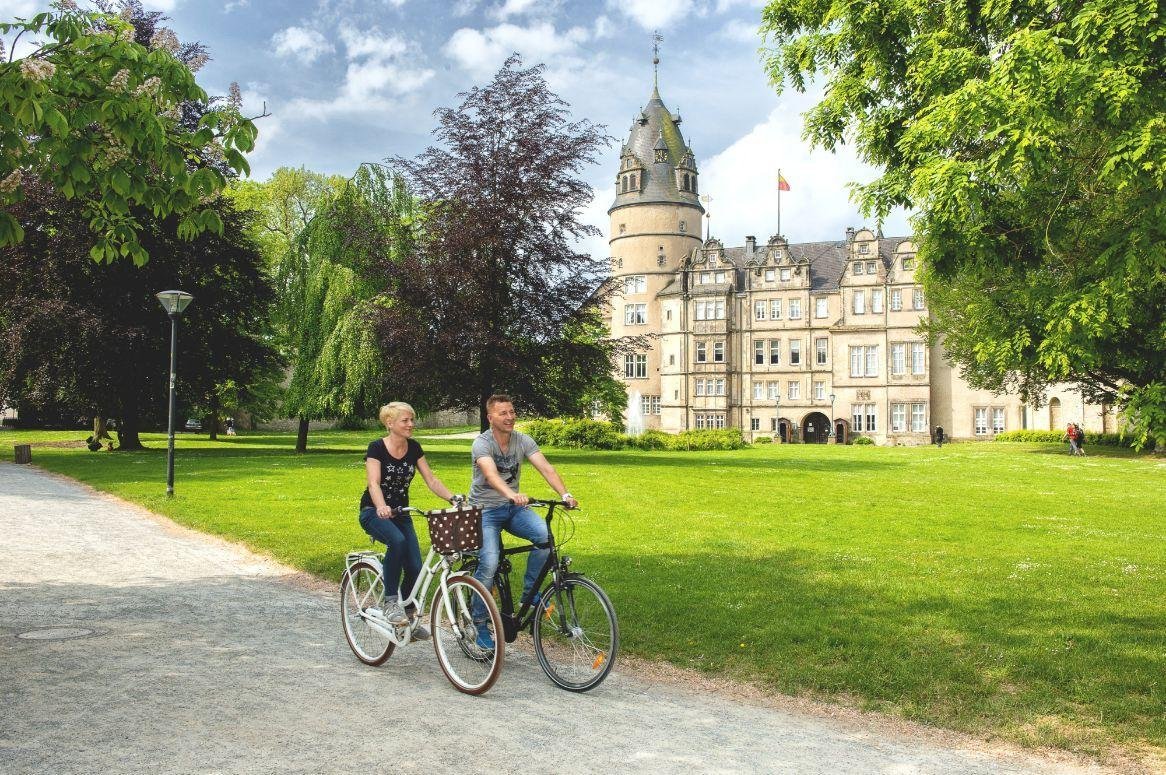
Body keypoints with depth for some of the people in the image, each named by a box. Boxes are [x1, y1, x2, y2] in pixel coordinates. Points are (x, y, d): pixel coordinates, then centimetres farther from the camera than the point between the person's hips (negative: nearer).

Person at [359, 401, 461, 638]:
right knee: (397, 541, -36)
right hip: (374, 512, -5)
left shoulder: (414, 448, 0)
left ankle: (406, 617, 16)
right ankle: (390, 601, -22)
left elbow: (431, 480, -2)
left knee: (415, 569, -9)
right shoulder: (377, 448, -14)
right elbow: (374, 483, -26)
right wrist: (381, 507, -46)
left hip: (400, 513, 5)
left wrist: (453, 498, -18)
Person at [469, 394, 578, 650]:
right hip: (485, 509, -4)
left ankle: (529, 591, -5)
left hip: (513, 508, 4)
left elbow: (546, 468, -16)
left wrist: (565, 495, -34)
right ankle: (478, 623, -3)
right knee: (489, 563, -23)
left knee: (544, 535, -25)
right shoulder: (482, 443, -17)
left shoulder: (523, 441, -4)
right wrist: (512, 494, -56)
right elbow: (491, 475, -36)